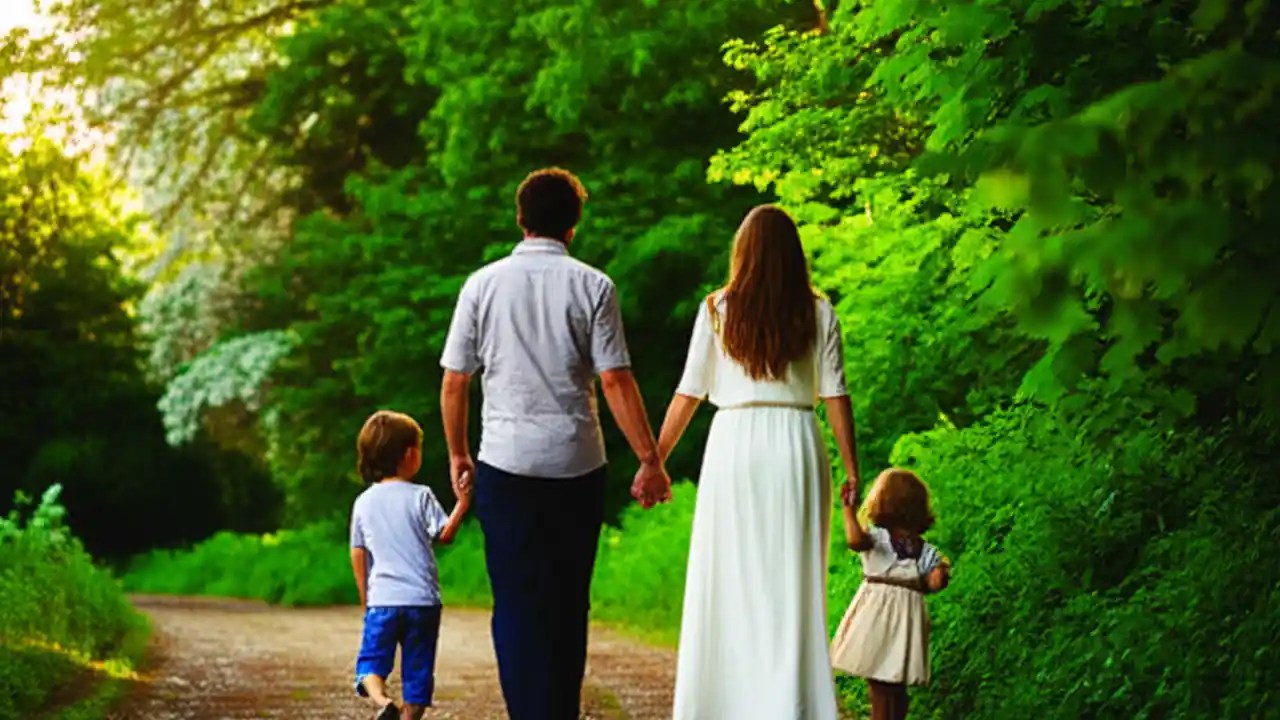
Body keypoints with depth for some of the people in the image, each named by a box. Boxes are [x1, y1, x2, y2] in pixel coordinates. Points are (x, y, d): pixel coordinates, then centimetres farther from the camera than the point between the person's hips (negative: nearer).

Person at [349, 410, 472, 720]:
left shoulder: (363, 502, 5)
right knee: (417, 669, 7)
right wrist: (462, 504, -1)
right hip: (422, 598, -1)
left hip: (382, 598, 1)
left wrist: (364, 596, 17)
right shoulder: (420, 496, -4)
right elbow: (444, 534, -6)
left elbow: (358, 554, 8)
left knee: (372, 660, 3)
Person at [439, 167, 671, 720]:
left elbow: (454, 382, 4)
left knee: (517, 604, 2)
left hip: (505, 464, 0)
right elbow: (615, 381, -5)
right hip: (577, 466, 0)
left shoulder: (482, 284, 2)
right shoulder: (592, 286, -1)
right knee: (568, 601, 11)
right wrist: (649, 459, 1)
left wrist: (458, 453, 18)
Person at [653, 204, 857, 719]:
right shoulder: (817, 314, 3)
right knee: (793, 584, 3)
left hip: (734, 444, 0)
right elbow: (835, 396, 1)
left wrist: (654, 460, 10)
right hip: (796, 446, 1)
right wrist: (852, 469, 7)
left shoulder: (717, 310, 1)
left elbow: (688, 395, 2)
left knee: (728, 583, 6)